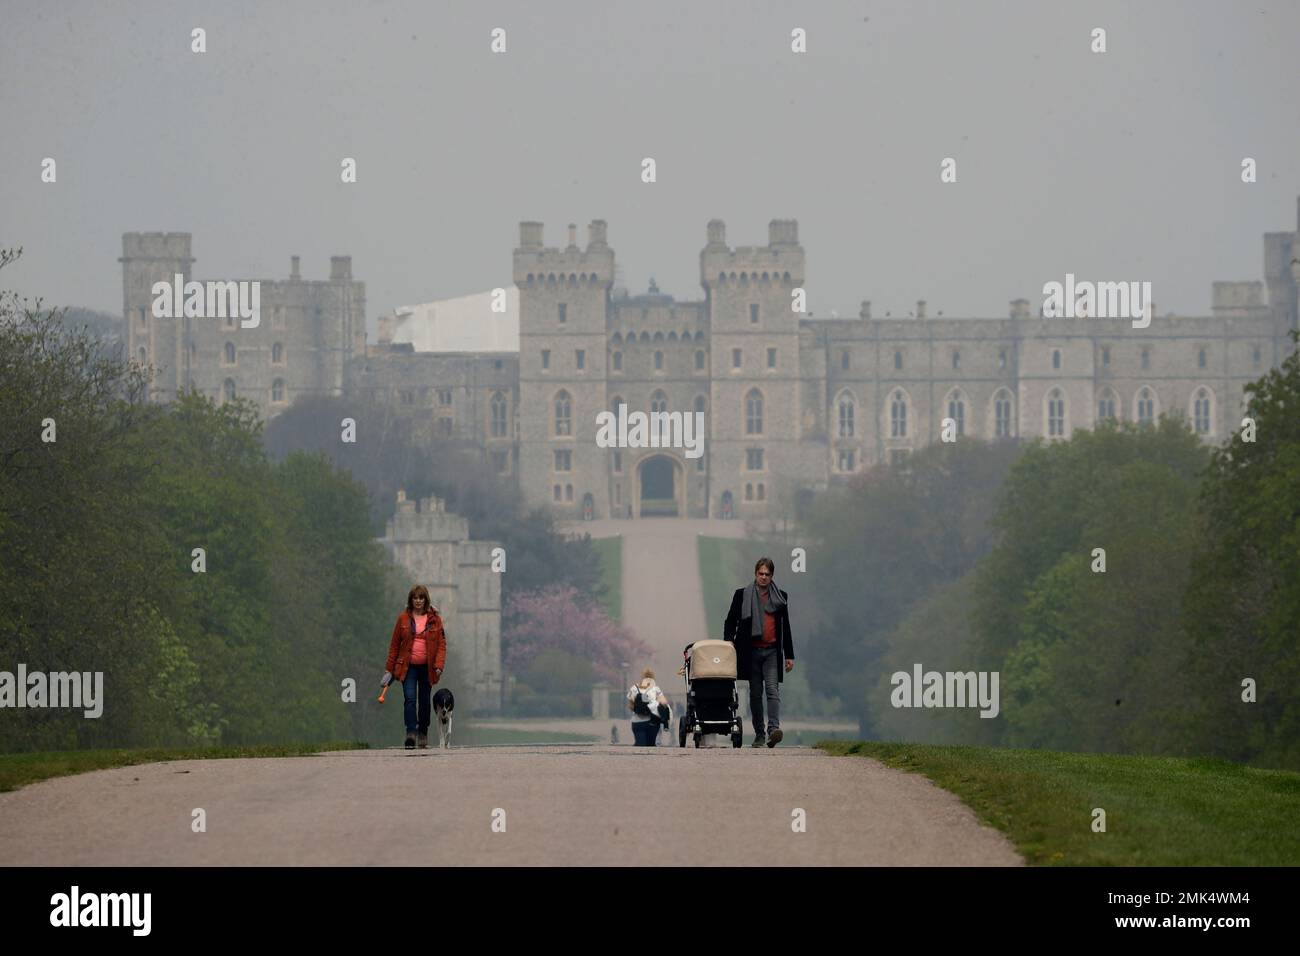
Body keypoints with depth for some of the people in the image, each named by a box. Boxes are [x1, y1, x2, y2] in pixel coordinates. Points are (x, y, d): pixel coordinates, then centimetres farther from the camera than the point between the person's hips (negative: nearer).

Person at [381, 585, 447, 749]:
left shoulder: (434, 619, 3)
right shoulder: (403, 618, 3)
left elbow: (441, 644, 1)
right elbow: (394, 644, 7)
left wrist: (439, 666, -13)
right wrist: (389, 669, 4)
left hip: (427, 667, 1)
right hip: (408, 666, -1)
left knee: (424, 701, 9)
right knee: (410, 698, -16)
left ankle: (423, 734, 22)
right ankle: (411, 734, -23)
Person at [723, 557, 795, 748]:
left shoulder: (780, 597, 10)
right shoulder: (742, 595, 7)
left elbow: (785, 628, 14)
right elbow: (730, 621, 11)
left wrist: (789, 655, 11)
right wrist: (728, 642, -6)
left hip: (772, 651, -1)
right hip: (751, 651, 1)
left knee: (772, 689, -16)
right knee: (755, 693, 4)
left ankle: (774, 729, -28)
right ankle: (759, 735, 9)